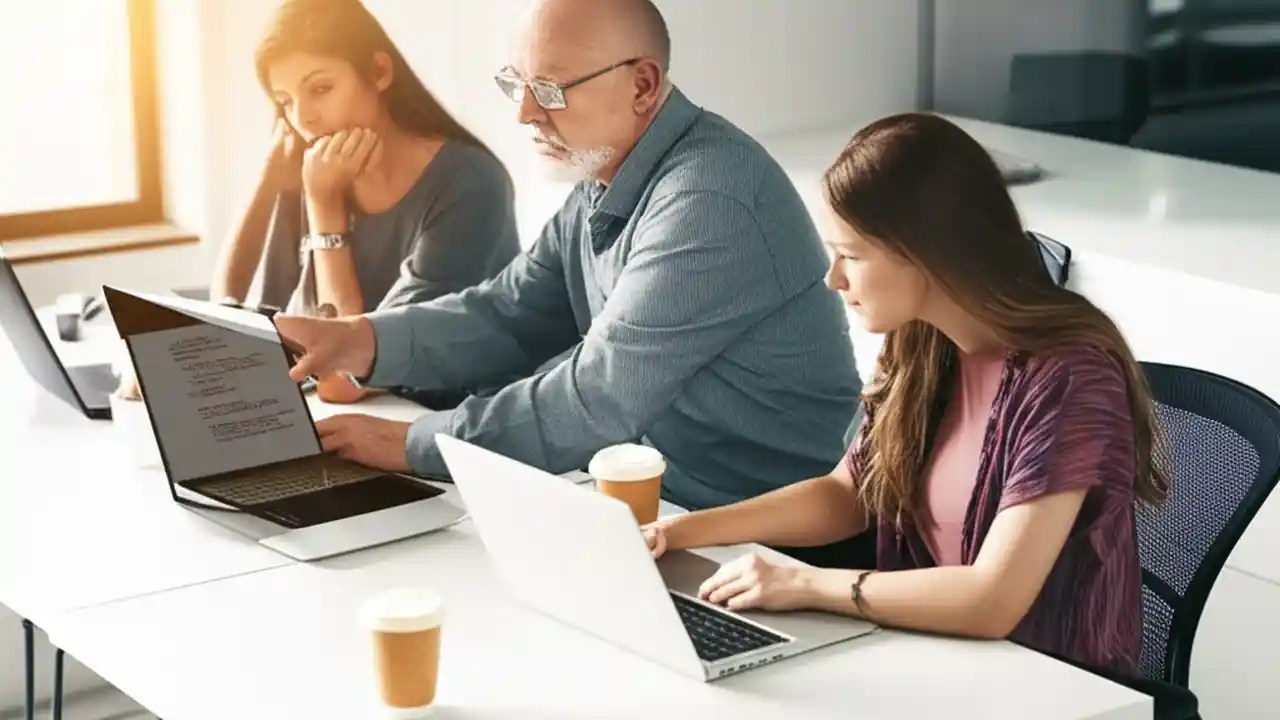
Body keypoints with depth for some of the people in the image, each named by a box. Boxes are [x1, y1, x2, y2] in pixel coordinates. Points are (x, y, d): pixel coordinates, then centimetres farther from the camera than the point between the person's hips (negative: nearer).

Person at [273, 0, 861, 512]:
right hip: (650, 503, 8)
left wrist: (413, 445, -19)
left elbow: (598, 398, -26)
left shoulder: (708, 201, -24)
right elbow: (508, 316, 7)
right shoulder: (603, 183, 7)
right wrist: (360, 341, -10)